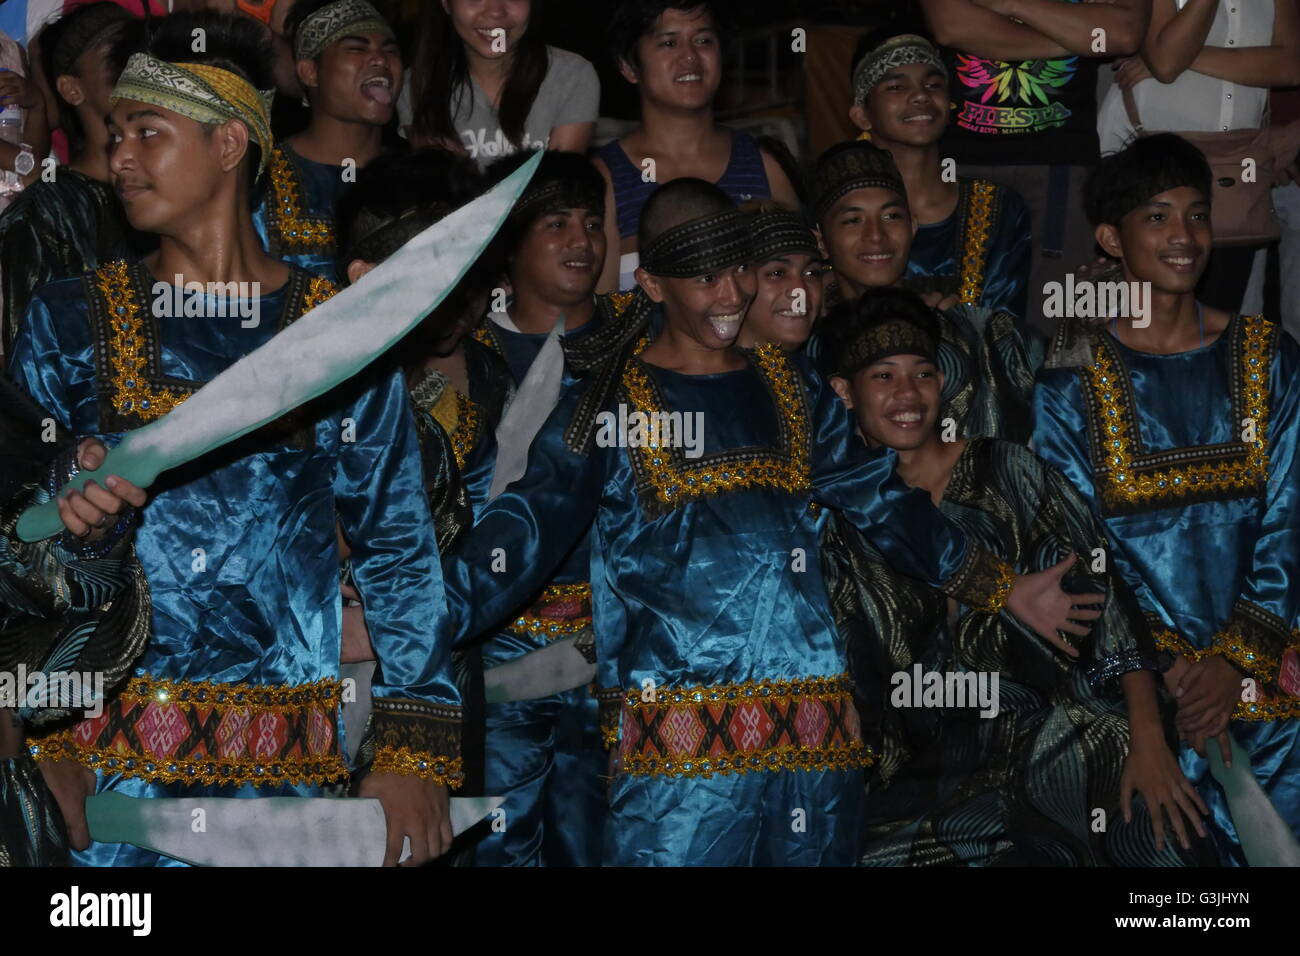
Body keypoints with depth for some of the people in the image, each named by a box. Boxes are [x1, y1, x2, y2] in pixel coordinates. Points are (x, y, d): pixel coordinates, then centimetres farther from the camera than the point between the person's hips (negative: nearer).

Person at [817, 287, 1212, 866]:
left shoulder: (1008, 471, 3)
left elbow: (1107, 597, -3)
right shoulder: (839, 519, 9)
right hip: (928, 766, 2)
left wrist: (1148, 740, -13)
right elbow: (841, 675, 11)